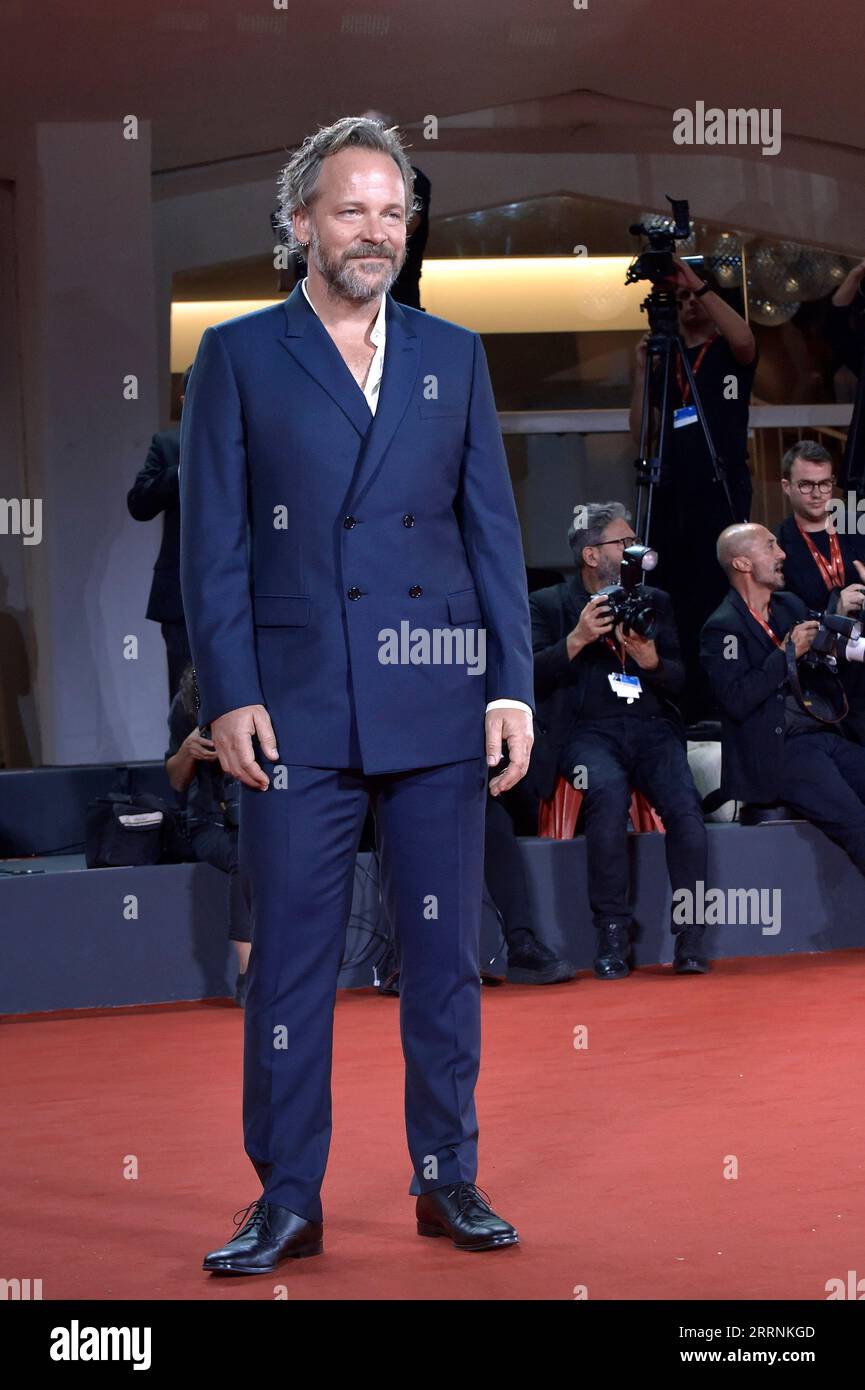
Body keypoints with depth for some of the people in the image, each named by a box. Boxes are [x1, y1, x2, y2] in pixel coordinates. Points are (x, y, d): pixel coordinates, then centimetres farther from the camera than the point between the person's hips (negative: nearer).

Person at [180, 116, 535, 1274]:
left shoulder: (453, 357, 12)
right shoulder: (239, 356, 5)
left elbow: (494, 529, 9)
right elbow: (212, 542, 1)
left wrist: (513, 688, 1)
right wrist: (229, 697, -8)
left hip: (439, 706, 2)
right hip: (296, 708, -2)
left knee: (445, 955, 7)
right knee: (290, 958, 1)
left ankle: (448, 1179, 19)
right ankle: (287, 1199, 9)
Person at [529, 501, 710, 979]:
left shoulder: (653, 601, 20)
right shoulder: (548, 605, 10)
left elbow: (679, 681, 12)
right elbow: (531, 676, -3)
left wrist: (651, 660, -9)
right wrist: (577, 640, -15)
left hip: (651, 726, 3)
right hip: (587, 730, -3)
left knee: (685, 801, -27)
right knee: (609, 792, -35)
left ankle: (690, 938, -24)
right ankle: (612, 936, -29)